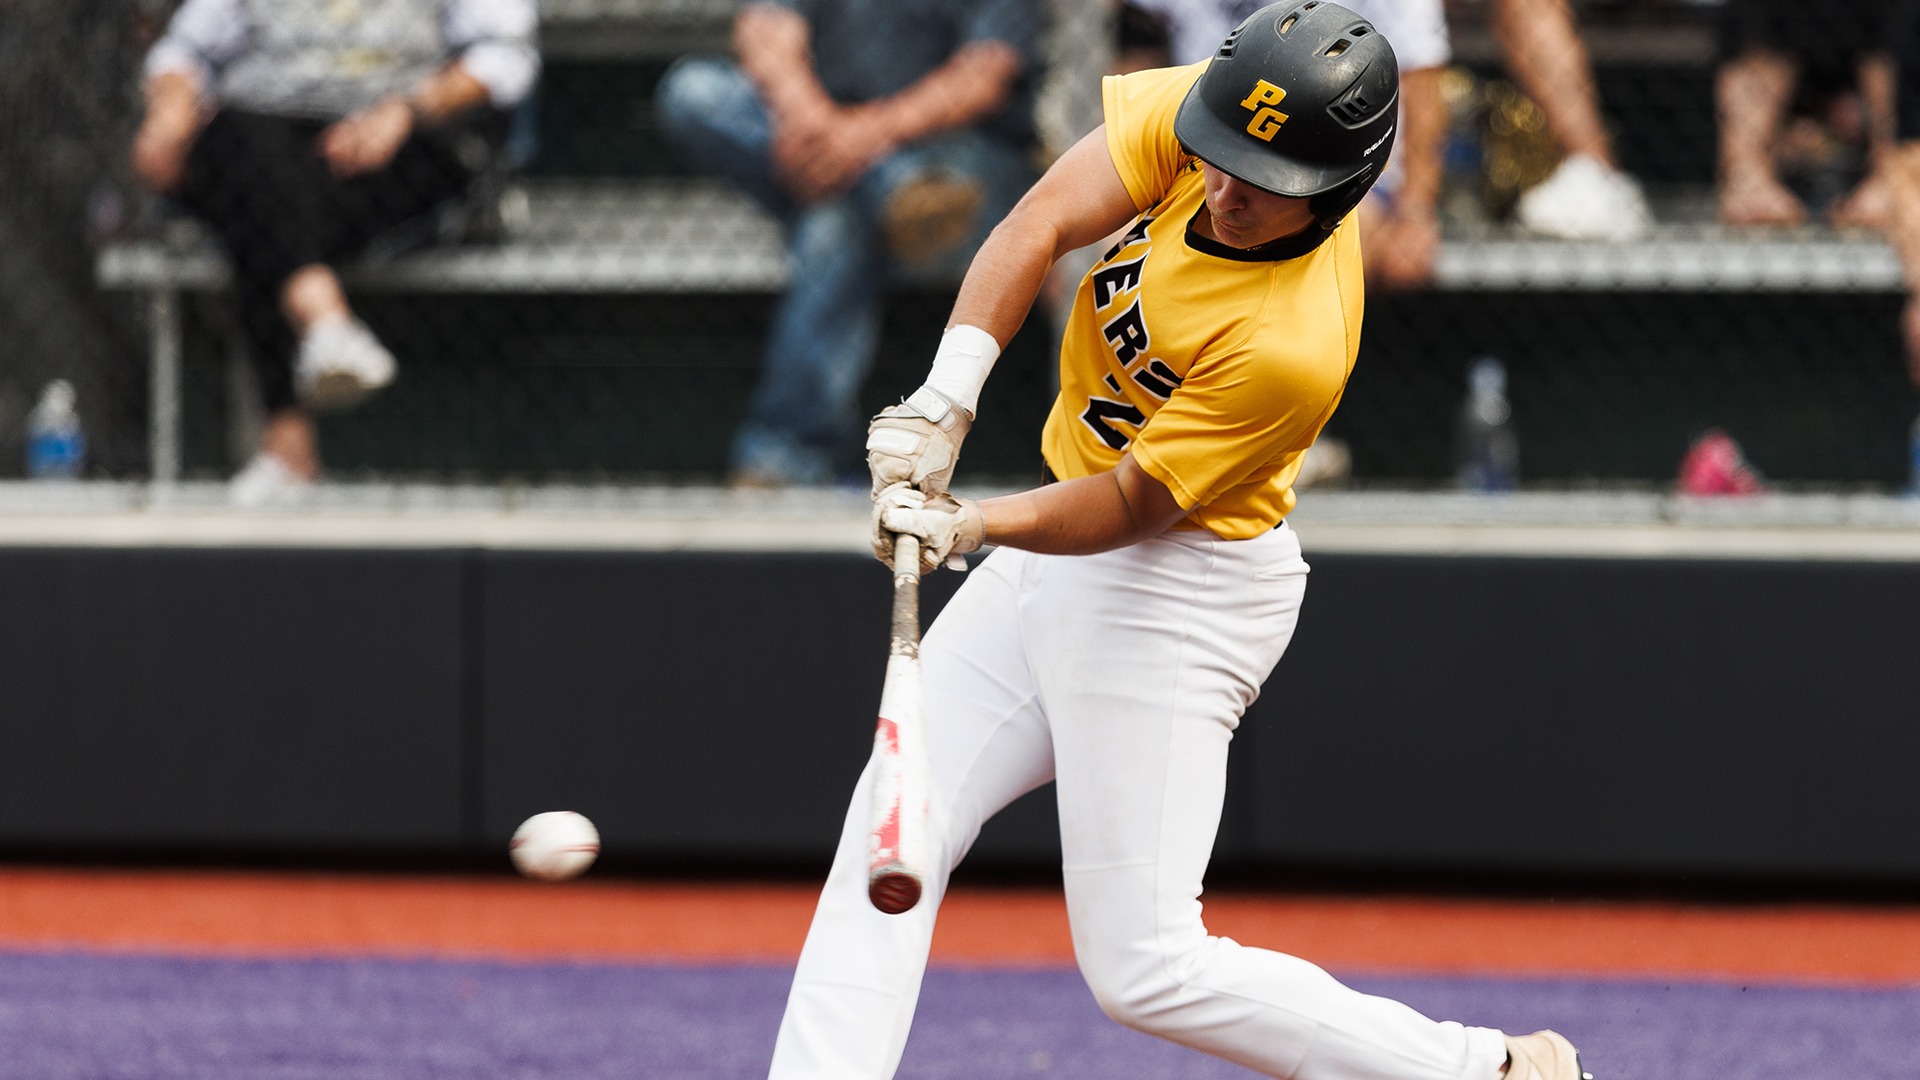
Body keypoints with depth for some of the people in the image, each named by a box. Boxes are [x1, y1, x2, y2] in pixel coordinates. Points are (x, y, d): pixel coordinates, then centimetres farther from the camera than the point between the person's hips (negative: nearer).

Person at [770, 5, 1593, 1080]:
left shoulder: (1292, 347, -32)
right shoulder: (1199, 119, -14)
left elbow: (1132, 505, -24)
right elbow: (1040, 224, -16)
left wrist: (966, 527, -35)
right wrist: (947, 398, -27)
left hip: (1175, 596, -8)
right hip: (1052, 572, 8)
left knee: (1146, 969, -7)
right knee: (891, 828, 6)